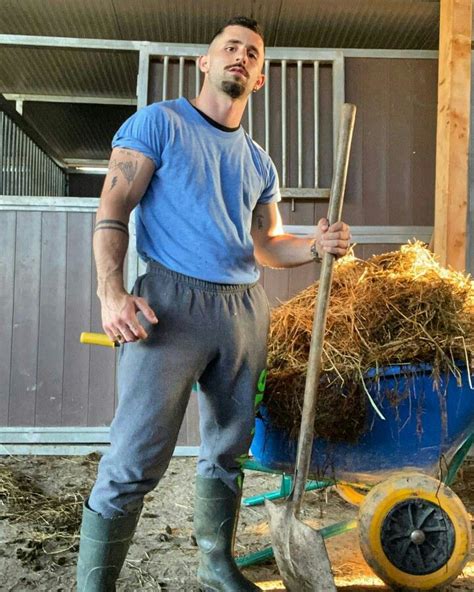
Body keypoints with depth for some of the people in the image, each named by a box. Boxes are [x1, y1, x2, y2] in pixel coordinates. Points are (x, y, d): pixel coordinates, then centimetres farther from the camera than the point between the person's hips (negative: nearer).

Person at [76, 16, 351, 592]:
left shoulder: (258, 162, 20)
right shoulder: (160, 122, 4)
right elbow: (113, 209, -4)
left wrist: (315, 245, 2)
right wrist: (111, 292, -18)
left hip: (245, 308, 6)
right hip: (171, 303, -6)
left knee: (227, 452, 14)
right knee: (135, 462, -8)